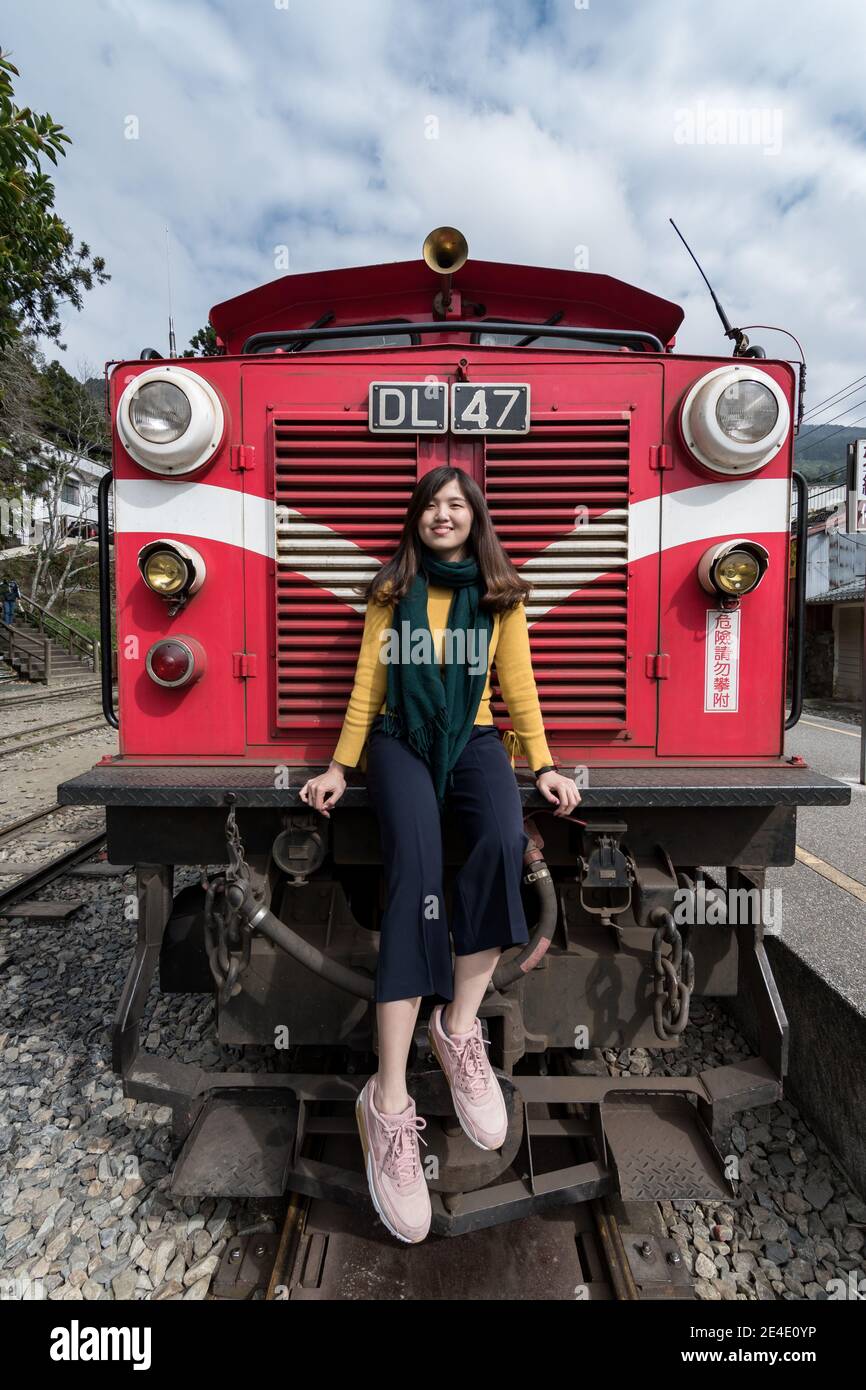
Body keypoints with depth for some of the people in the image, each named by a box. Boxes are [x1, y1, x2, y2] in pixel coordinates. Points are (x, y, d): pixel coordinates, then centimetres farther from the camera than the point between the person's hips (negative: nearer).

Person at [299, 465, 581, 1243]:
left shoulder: (501, 596, 13)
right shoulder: (390, 593, 12)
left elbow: (518, 684, 7)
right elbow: (367, 686, 8)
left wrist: (543, 764, -4)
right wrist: (341, 765, 0)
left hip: (474, 738, 1)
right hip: (401, 739, -1)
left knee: (505, 840, -31)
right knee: (414, 865, -28)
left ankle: (458, 1026, -12)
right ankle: (390, 1101, -24)